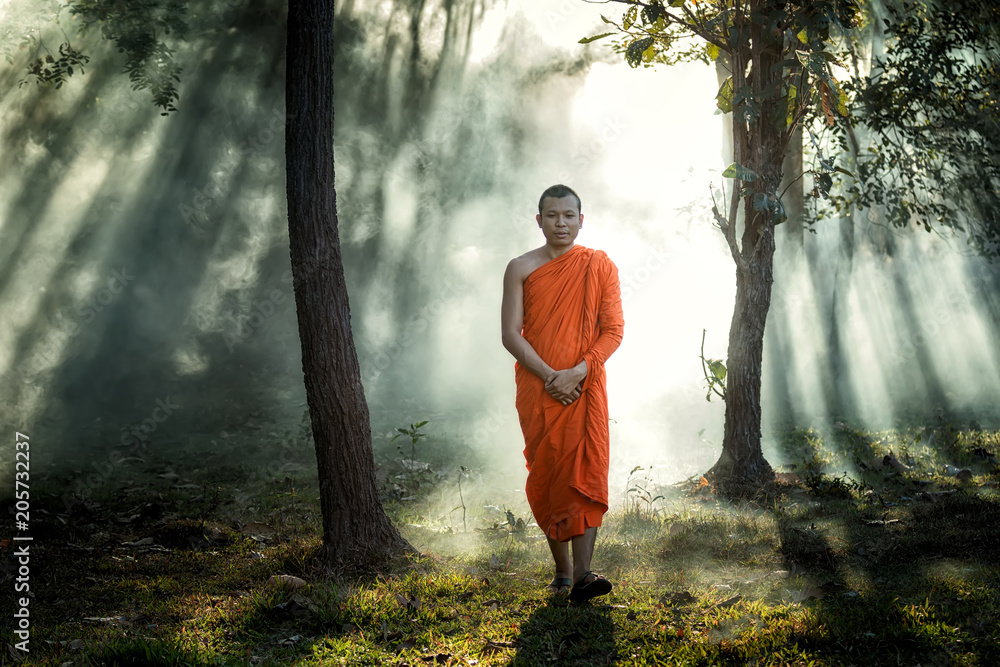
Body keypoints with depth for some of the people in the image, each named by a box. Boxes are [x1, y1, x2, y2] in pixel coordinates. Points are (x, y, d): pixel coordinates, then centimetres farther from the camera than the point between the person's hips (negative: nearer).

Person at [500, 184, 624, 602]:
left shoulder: (600, 266, 4)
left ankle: (583, 573, -13)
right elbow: (511, 334, -2)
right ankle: (561, 571, 15)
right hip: (537, 389, 1)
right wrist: (548, 375, -14)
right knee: (545, 477, 3)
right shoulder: (521, 268, 4)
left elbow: (613, 330, -1)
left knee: (586, 474, -10)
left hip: (585, 388, -1)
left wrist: (577, 372, -14)